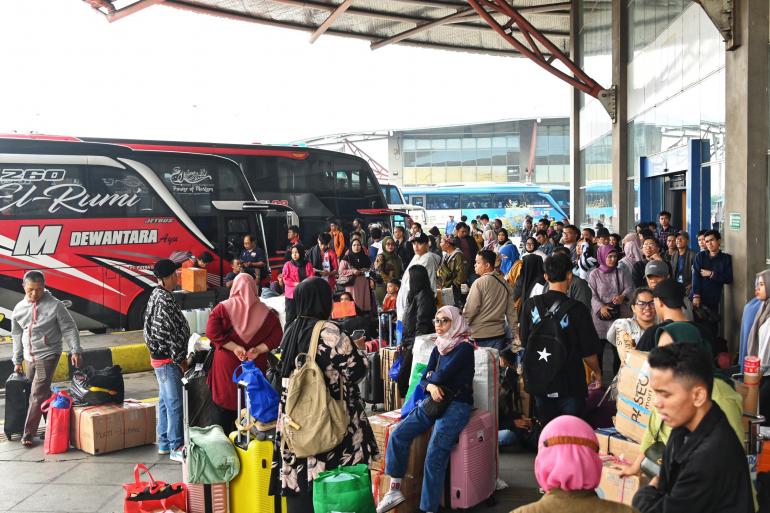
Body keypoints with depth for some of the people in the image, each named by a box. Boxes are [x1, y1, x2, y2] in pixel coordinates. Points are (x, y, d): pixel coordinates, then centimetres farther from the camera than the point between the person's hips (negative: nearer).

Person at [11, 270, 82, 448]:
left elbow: (69, 329, -6)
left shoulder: (55, 305, -10)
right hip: (29, 358, 5)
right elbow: (17, 336, 15)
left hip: (47, 355, -5)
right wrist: (17, 361, 18)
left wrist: (75, 351, -13)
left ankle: (28, 433, -6)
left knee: (38, 395, -10)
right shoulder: (19, 309, 5)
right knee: (43, 393, 12)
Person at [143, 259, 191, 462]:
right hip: (168, 359, -10)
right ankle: (176, 448, 1)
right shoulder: (164, 300, -20)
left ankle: (164, 443, 24)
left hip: (160, 358, 10)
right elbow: (169, 334, -22)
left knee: (165, 402, 16)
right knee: (175, 404, -5)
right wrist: (181, 360, -15)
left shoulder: (156, 295, 11)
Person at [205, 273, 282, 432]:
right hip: (255, 366, 1)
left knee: (226, 406, 12)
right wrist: (258, 350, -11)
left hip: (227, 365, -1)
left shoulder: (223, 308, -7)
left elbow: (212, 332, -16)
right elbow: (277, 336, -6)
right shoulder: (265, 312, -3)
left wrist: (234, 347, -15)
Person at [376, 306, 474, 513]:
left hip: (457, 404, -7)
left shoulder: (464, 347, -4)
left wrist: (432, 378, 6)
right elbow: (423, 380, 11)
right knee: (397, 435, -11)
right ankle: (395, 490, -3)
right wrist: (431, 387, -11)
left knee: (434, 456, -22)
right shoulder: (438, 348, 17)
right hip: (434, 401, 7)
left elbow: (444, 375, -15)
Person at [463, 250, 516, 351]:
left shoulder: (479, 283, -13)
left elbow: (470, 310, -12)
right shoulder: (505, 283, 6)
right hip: (499, 335, 6)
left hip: (479, 336, -6)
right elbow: (511, 312, 8)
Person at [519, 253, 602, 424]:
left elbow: (524, 341, 3)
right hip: (571, 384, -3)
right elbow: (588, 351, -10)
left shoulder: (531, 305, -8)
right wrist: (597, 372, 9)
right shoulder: (576, 309, -16)